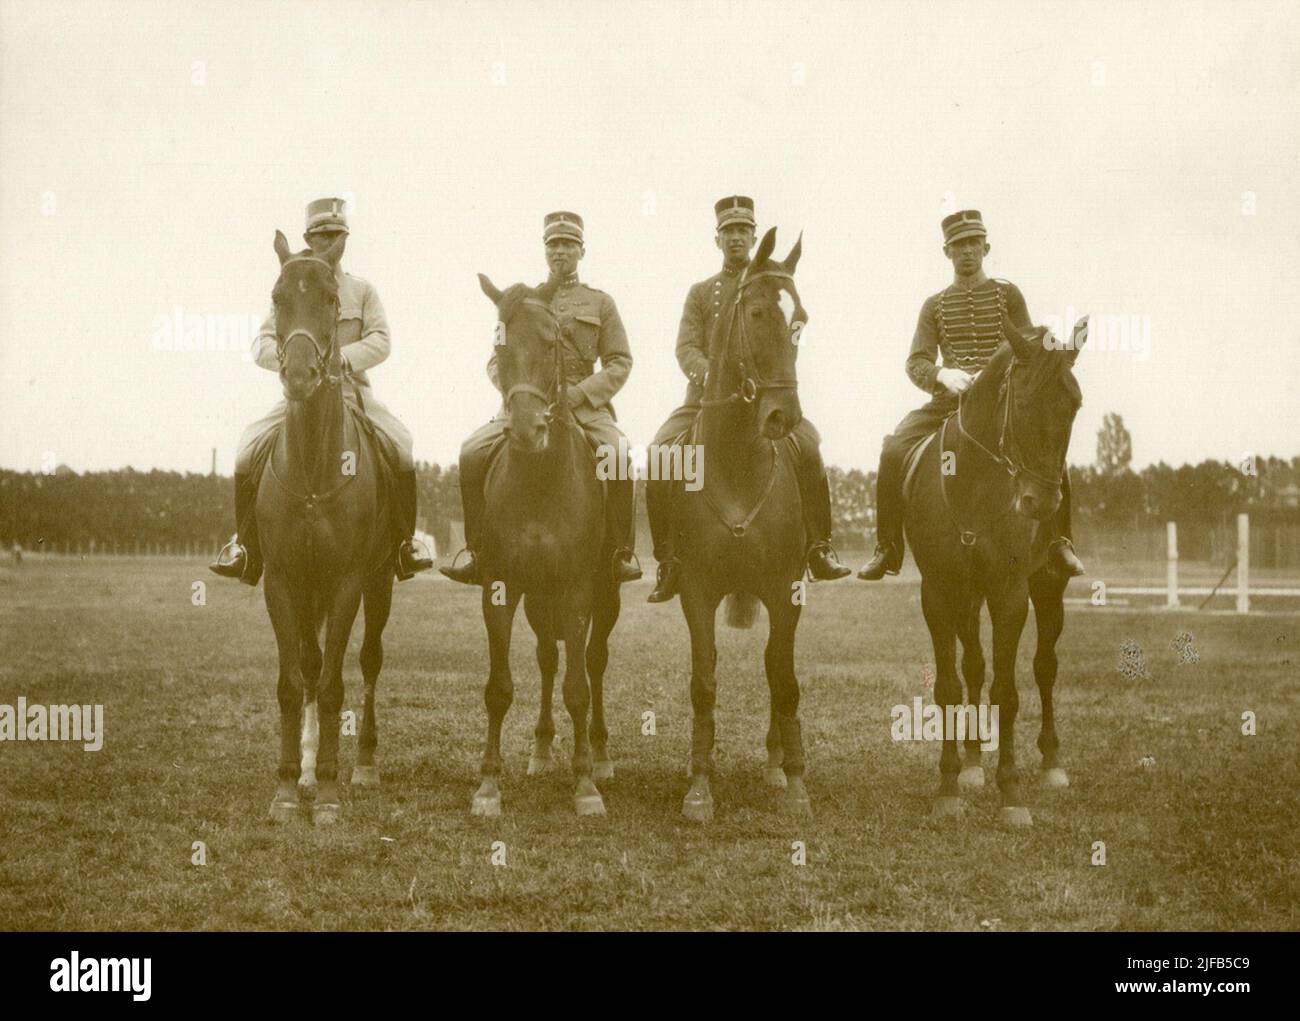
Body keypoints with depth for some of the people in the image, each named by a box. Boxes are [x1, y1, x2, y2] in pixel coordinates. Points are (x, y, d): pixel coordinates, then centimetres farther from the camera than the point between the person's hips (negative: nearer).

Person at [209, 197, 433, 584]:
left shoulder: (363, 291, 9)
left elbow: (380, 341, -3)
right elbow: (262, 344, 1)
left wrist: (343, 357, -21)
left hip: (352, 389, -1)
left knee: (401, 446, -25)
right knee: (250, 448, -21)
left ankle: (406, 542, -12)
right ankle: (244, 543, -7)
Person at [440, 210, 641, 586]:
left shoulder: (601, 303, 13)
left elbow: (619, 363, 6)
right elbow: (496, 360, 16)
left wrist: (578, 393, -10)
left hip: (584, 402, -1)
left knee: (619, 455, -31)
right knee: (472, 452, -23)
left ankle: (623, 553, -20)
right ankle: (475, 551, -15)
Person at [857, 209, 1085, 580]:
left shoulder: (1008, 294, 10)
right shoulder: (935, 305, 13)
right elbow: (916, 362, 5)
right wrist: (943, 375, -19)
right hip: (948, 400, 1)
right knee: (894, 449, -24)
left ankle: (1058, 544, -14)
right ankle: (887, 549, -13)